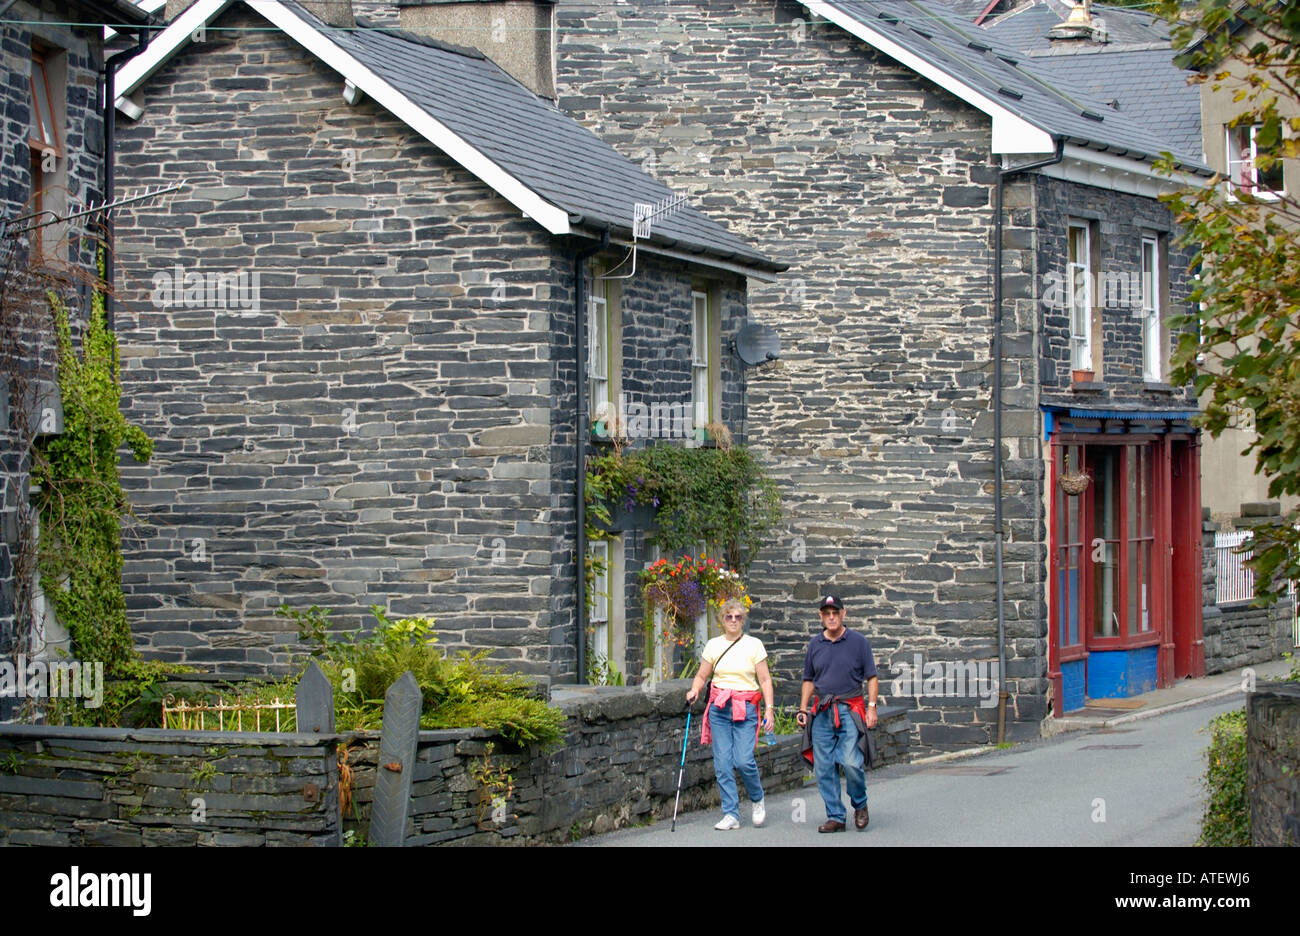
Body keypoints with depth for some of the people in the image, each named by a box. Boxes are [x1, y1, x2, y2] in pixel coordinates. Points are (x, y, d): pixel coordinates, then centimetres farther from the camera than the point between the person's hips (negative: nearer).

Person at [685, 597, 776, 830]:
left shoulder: (754, 645, 1)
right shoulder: (713, 645, 8)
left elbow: (765, 680, 1)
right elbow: (701, 675, 14)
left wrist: (769, 710, -7)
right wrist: (695, 691, -7)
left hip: (746, 708, -3)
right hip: (719, 707, 3)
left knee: (743, 760, -14)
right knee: (723, 764, -3)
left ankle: (757, 799, 15)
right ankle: (731, 815, 3)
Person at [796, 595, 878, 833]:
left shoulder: (858, 642, 3)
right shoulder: (815, 645, 12)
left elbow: (871, 678, 4)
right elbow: (808, 680, 19)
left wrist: (872, 707, -6)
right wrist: (803, 710, 10)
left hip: (850, 710, -4)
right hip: (821, 713, 4)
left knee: (851, 763, -15)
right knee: (823, 768, -1)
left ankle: (860, 805, 11)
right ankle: (835, 817, 7)